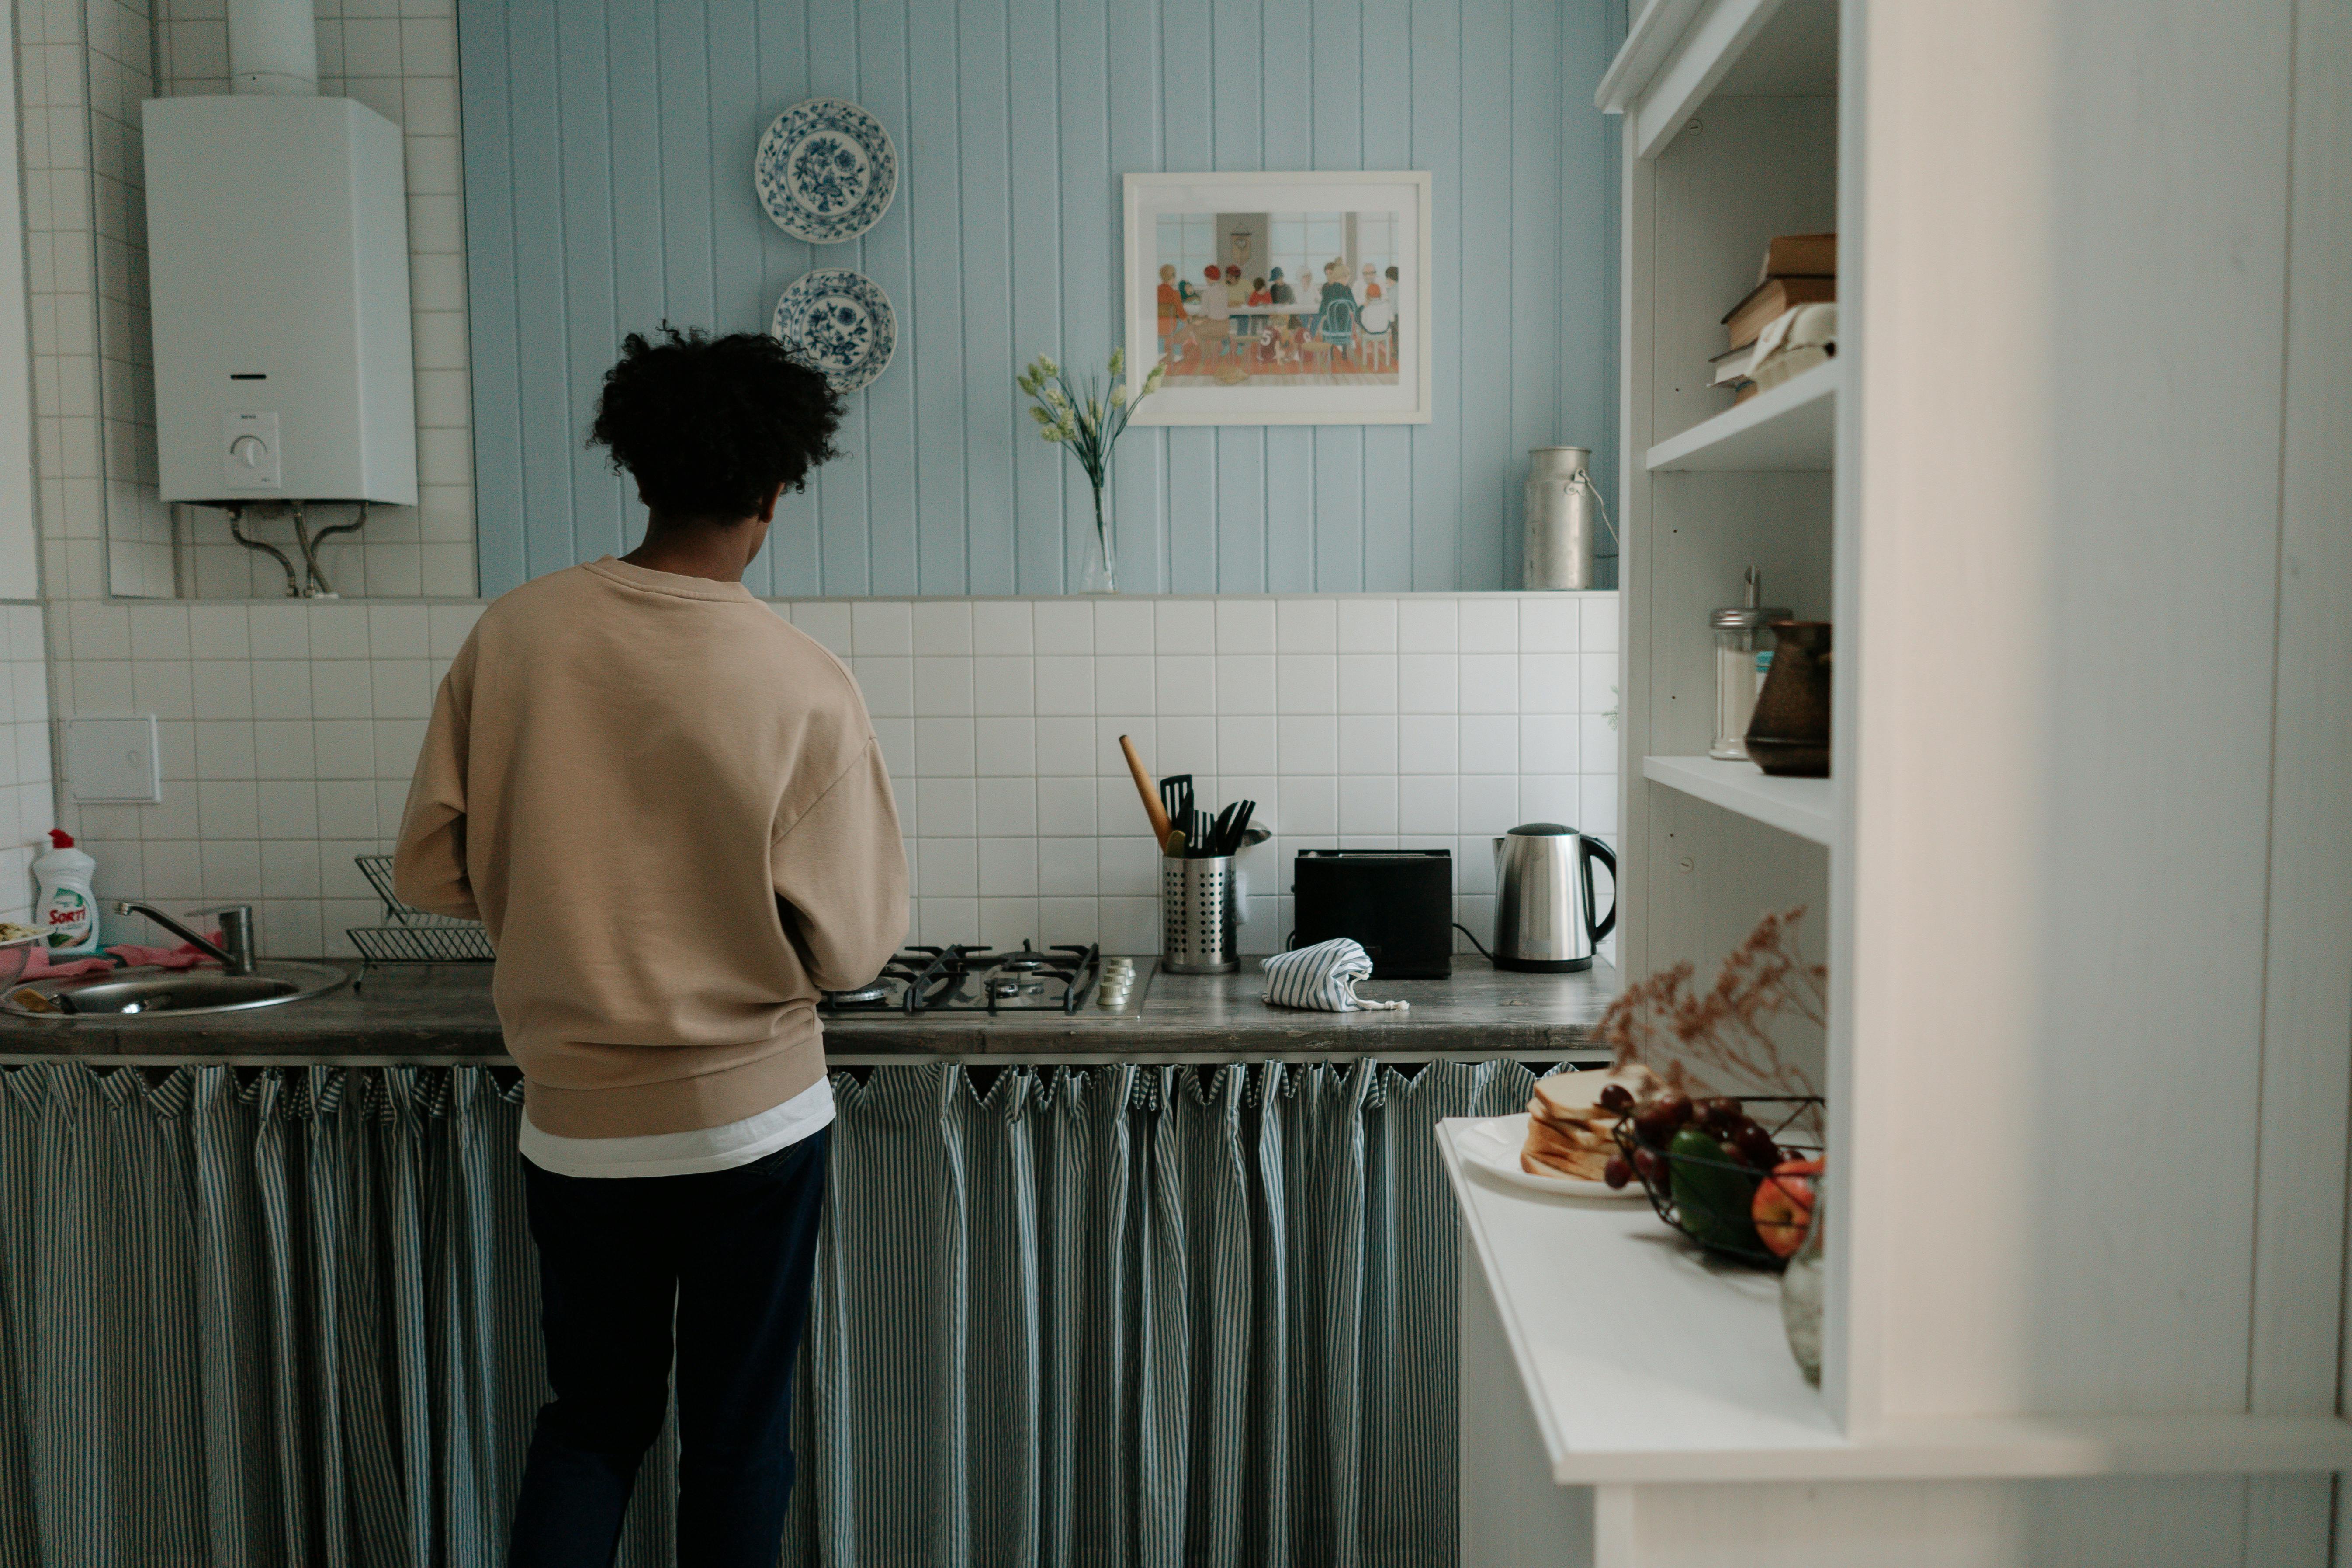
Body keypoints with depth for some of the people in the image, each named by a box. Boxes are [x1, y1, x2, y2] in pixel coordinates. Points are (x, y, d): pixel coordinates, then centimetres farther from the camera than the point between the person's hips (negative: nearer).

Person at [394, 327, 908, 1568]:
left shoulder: (515, 632, -8)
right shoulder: (805, 687, -17)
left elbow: (431, 870, -1)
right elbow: (852, 949, -12)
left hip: (575, 1124, 3)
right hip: (751, 1118, -2)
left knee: (591, 1419, 23)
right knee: (737, 1434, 16)